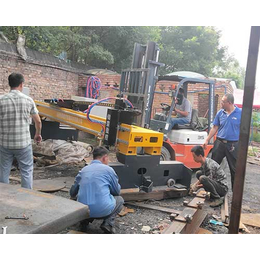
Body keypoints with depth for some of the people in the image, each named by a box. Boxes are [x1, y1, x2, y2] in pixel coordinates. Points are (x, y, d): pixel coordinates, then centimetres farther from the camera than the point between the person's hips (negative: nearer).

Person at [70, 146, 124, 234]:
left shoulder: (83, 170, 13)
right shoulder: (108, 169, 1)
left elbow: (72, 192, 21)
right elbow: (117, 191, 12)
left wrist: (73, 197, 45)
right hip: (102, 210, -5)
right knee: (120, 200, 24)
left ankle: (86, 219, 11)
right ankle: (108, 223, 1)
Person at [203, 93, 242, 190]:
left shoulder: (241, 113, -7)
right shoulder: (220, 113, 4)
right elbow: (215, 128, 8)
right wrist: (207, 140, 4)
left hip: (233, 145, -3)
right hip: (220, 143, 3)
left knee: (234, 169, 7)